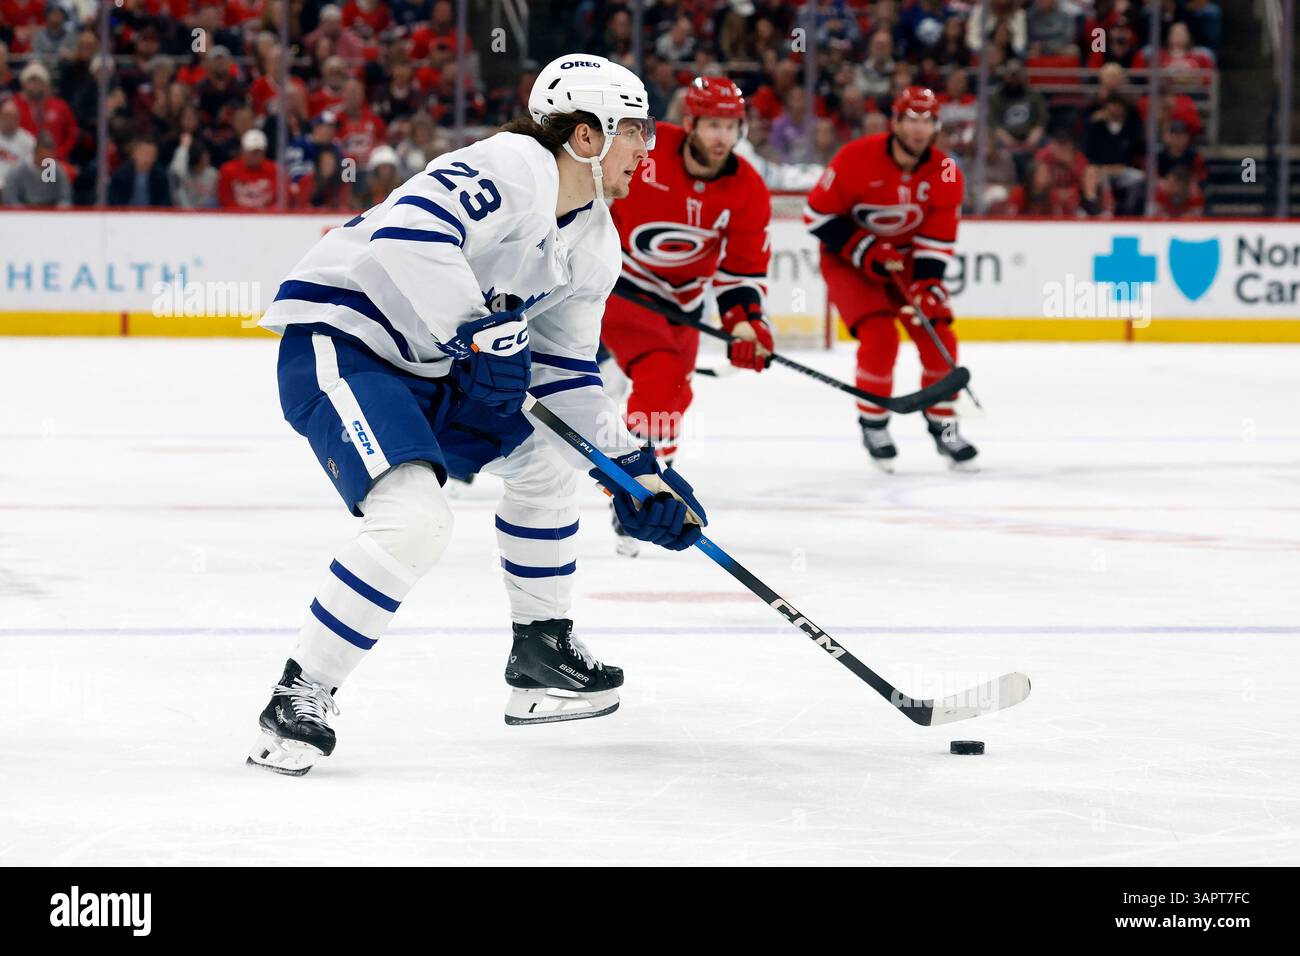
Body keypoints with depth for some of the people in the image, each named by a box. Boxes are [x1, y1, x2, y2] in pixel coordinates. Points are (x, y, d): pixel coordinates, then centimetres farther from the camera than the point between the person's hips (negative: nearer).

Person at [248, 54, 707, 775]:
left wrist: (635, 469, 8)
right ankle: (299, 700, -19)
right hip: (334, 337, -11)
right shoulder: (514, 168, -19)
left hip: (422, 365, 11)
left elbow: (563, 376, 16)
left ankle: (542, 657, 34)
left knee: (542, 461, 21)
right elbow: (408, 233, -34)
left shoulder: (593, 245, 11)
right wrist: (481, 330, -30)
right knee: (413, 517, -27)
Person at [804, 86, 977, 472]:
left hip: (905, 258, 4)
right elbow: (818, 214, -18)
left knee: (938, 338, -7)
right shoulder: (856, 159, -24)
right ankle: (873, 424, -3)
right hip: (848, 259, -4)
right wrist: (865, 251, -23)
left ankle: (942, 424, 11)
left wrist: (927, 285, -23)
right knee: (879, 337, -22)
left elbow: (937, 239, -9)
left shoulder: (945, 174, -12)